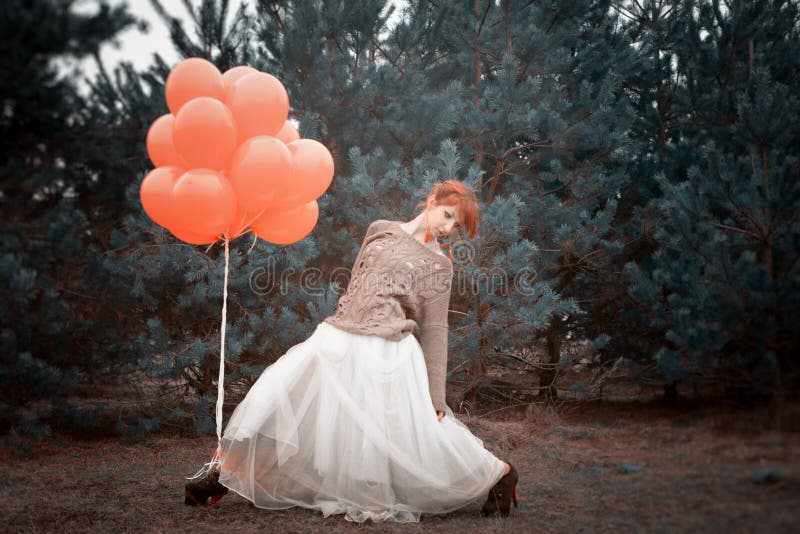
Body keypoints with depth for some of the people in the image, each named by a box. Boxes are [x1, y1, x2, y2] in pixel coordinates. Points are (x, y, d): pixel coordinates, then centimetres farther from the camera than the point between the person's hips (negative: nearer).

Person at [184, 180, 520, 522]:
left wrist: (436, 399, -4)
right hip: (336, 342, 4)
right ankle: (225, 472, 13)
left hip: (386, 356, -4)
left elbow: (434, 332, -1)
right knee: (270, 397, -3)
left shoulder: (439, 265, 1)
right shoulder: (380, 230, 11)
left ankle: (498, 475, 17)